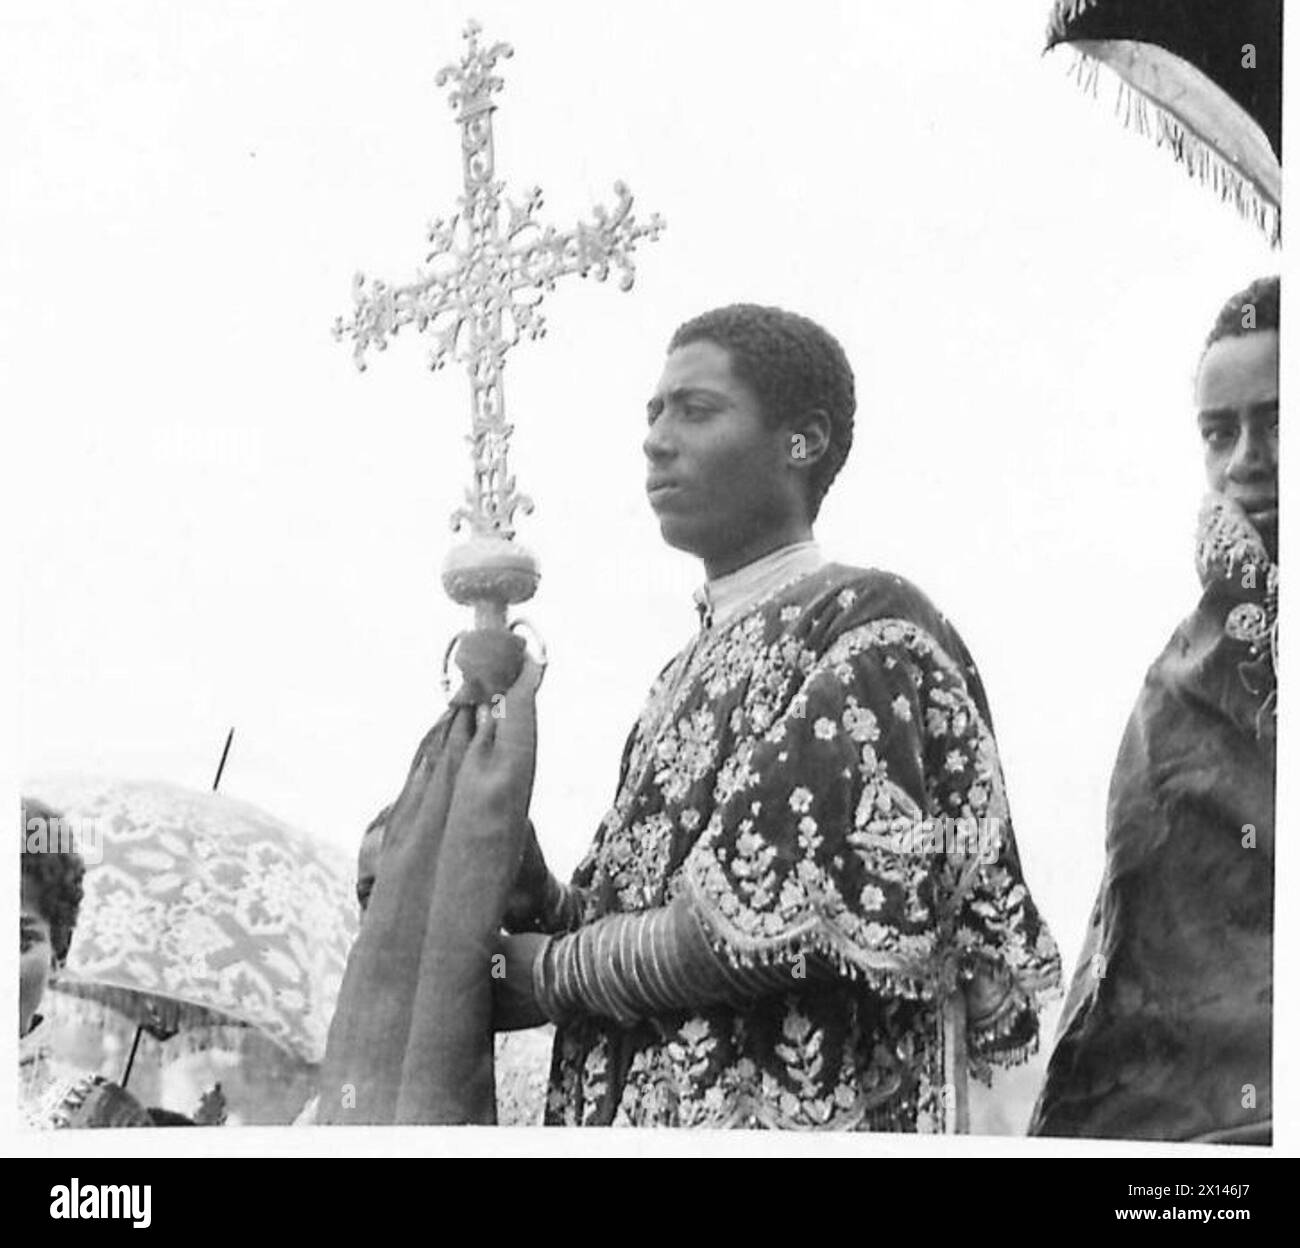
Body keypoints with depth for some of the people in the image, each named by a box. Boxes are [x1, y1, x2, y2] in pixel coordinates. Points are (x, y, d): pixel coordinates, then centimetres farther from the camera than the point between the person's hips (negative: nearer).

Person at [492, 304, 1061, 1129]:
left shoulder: (871, 633, -9)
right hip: (636, 1113, 8)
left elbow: (770, 922, -19)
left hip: (796, 1115, -8)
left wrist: (551, 969, -8)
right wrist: (545, 903, -4)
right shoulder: (692, 667, 17)